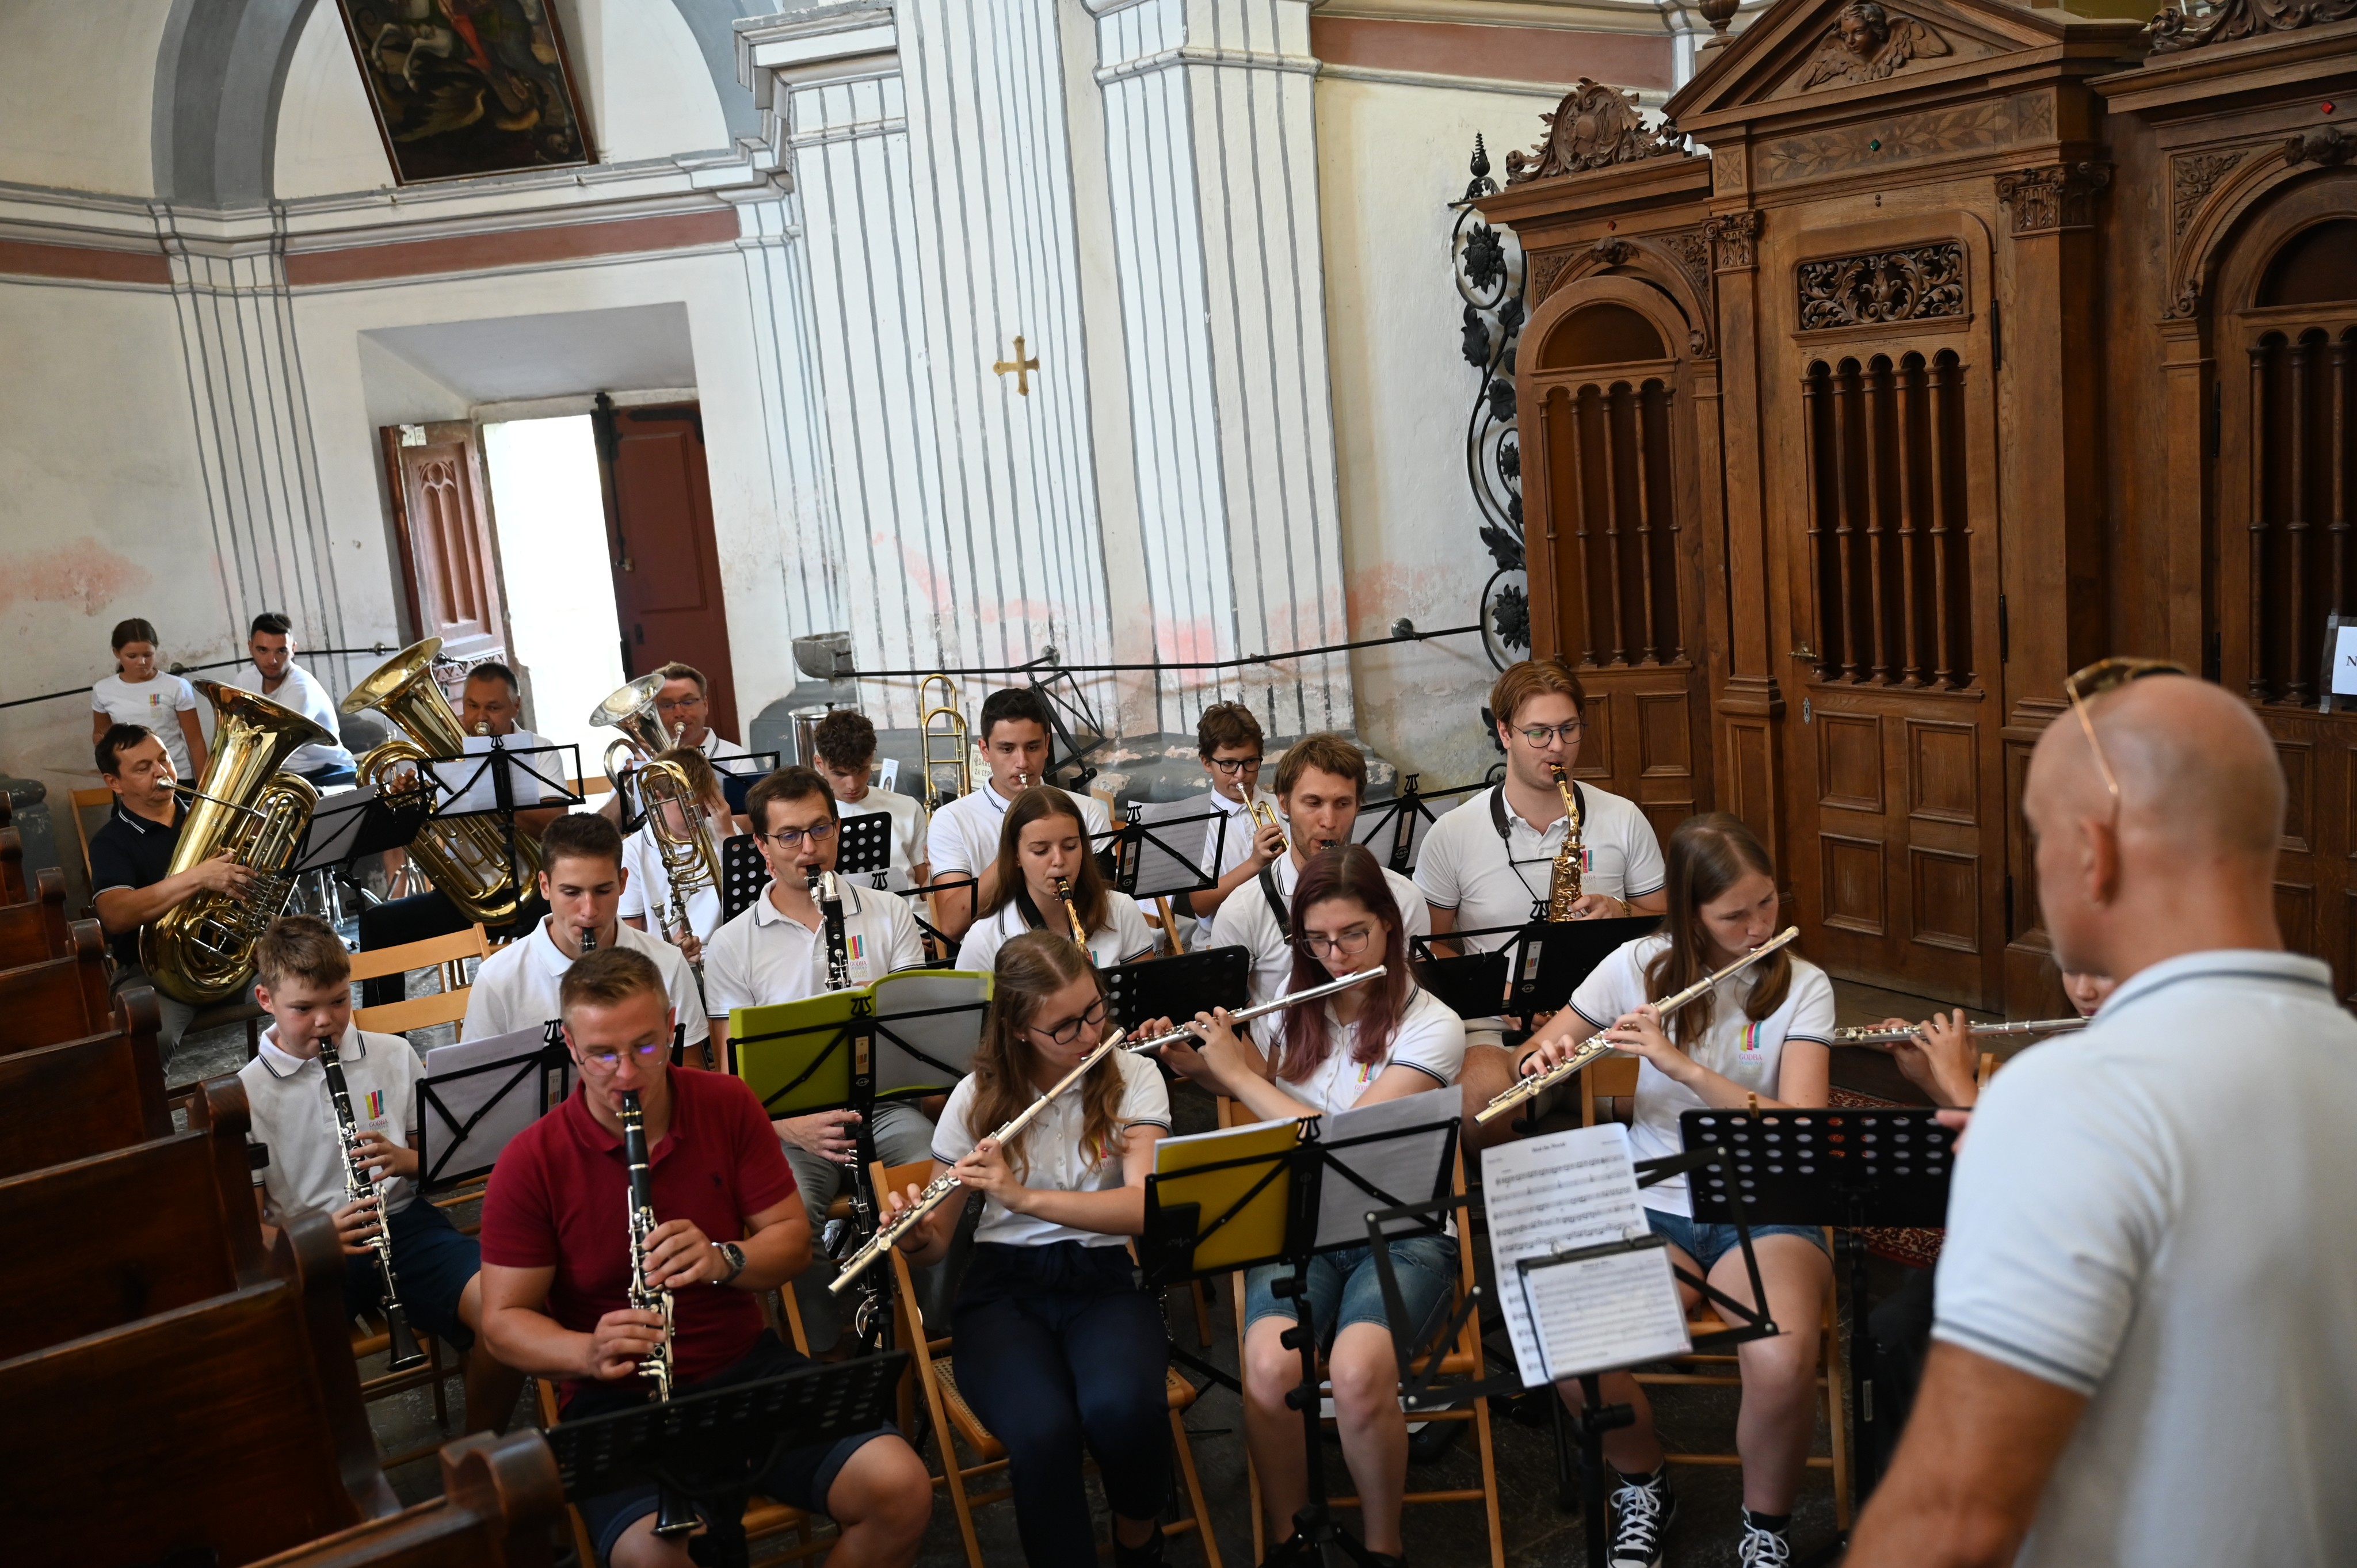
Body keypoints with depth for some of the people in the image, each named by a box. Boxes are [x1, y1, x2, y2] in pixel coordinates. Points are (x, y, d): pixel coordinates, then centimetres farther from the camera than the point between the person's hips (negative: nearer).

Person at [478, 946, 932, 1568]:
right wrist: (587, 1353, -25)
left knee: (901, 1491, -16)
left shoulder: (728, 1105, 1)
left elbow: (793, 1240, 3)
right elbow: (504, 1320, -4)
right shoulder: (530, 1164, -8)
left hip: (747, 1367, 3)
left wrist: (724, 1259, -19)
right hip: (616, 1401, -3)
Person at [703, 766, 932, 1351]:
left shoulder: (890, 913, 11)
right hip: (789, 1122, -1)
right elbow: (732, 1074, 2)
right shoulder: (731, 945, 7)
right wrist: (791, 1126, -17)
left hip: (883, 1106, 1)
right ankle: (824, 1353, -12)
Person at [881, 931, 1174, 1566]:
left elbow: (1142, 1206, -15)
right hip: (1005, 1284, 0)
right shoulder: (979, 1097, 2)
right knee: (1042, 1430, -34)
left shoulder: (1132, 1077, 0)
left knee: (1122, 1407, -33)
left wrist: (1024, 1197, -26)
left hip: (1104, 1280, 0)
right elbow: (937, 1241, 8)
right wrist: (914, 1236, -16)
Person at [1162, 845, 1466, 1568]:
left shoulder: (1432, 1027, -8)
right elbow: (1270, 1096, 27)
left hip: (1402, 1232, -3)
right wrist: (1195, 1064, 9)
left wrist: (1239, 1073, -11)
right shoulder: (1300, 1012, 10)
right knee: (1270, 1367, -30)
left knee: (1358, 1371, -34)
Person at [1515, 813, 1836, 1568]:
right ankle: (1644, 1485, 7)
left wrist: (1683, 1065, -24)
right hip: (1656, 1206, 2)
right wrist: (1545, 1054, -15)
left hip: (1765, 1211, -1)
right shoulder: (1640, 965, 2)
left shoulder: (1803, 986, -3)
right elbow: (1537, 1051, 9)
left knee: (1783, 1362, -34)